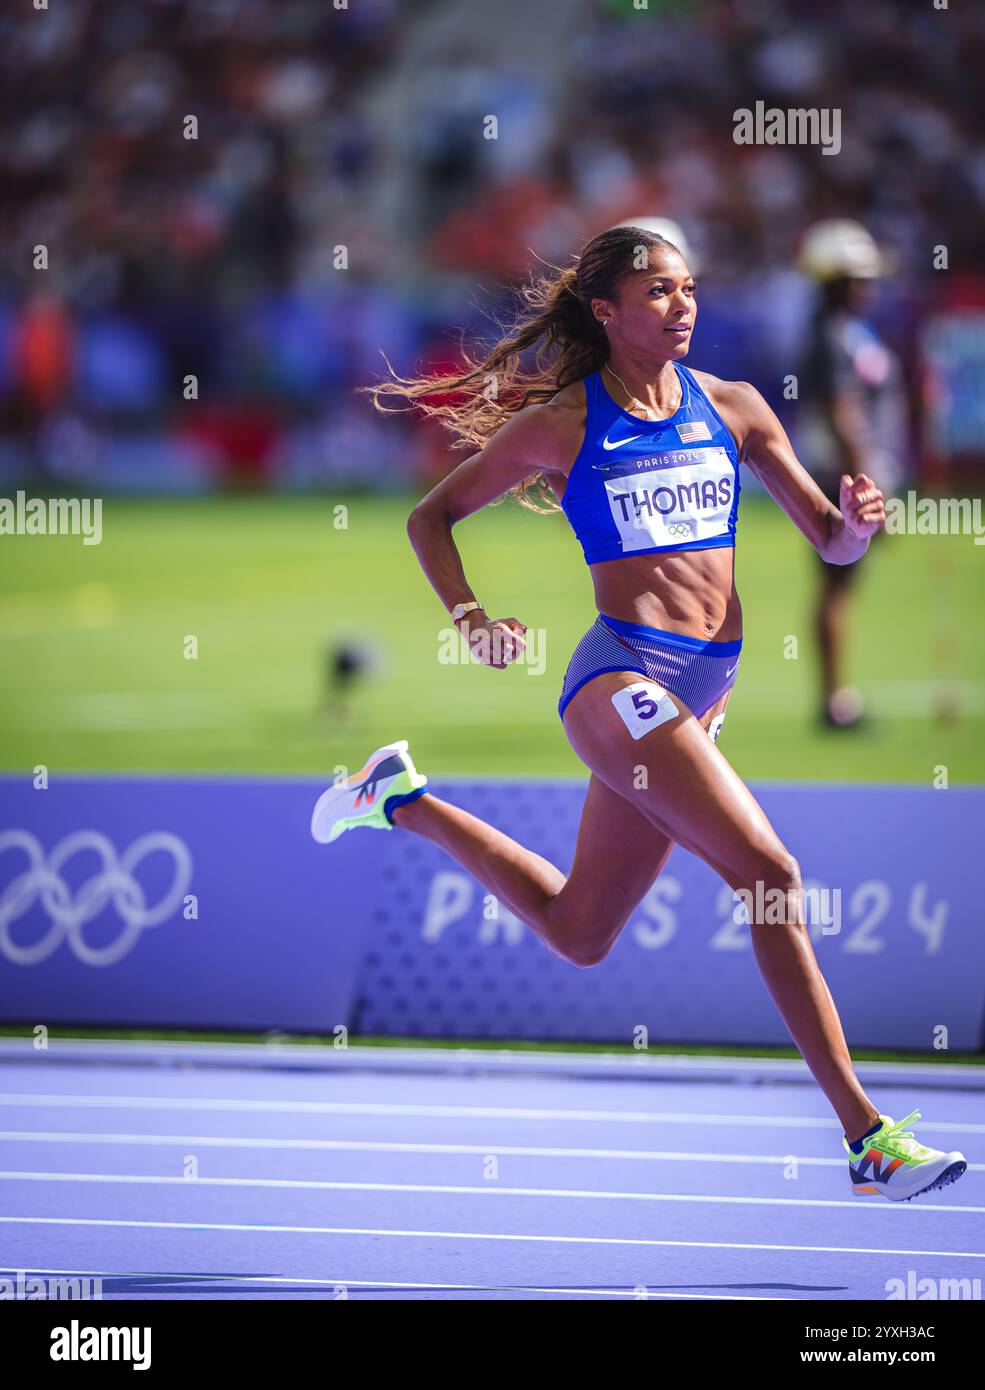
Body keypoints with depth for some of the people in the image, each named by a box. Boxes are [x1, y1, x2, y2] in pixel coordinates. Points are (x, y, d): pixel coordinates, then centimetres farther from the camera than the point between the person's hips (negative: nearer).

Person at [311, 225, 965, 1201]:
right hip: (622, 675, -7)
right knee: (770, 873, -22)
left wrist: (856, 523, -11)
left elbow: (831, 545, 12)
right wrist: (468, 616, -8)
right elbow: (431, 516, 9)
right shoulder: (563, 423, -1)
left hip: (702, 695, 7)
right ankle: (865, 1133, -22)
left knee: (577, 933, 17)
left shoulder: (732, 409, 11)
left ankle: (405, 801, 37)